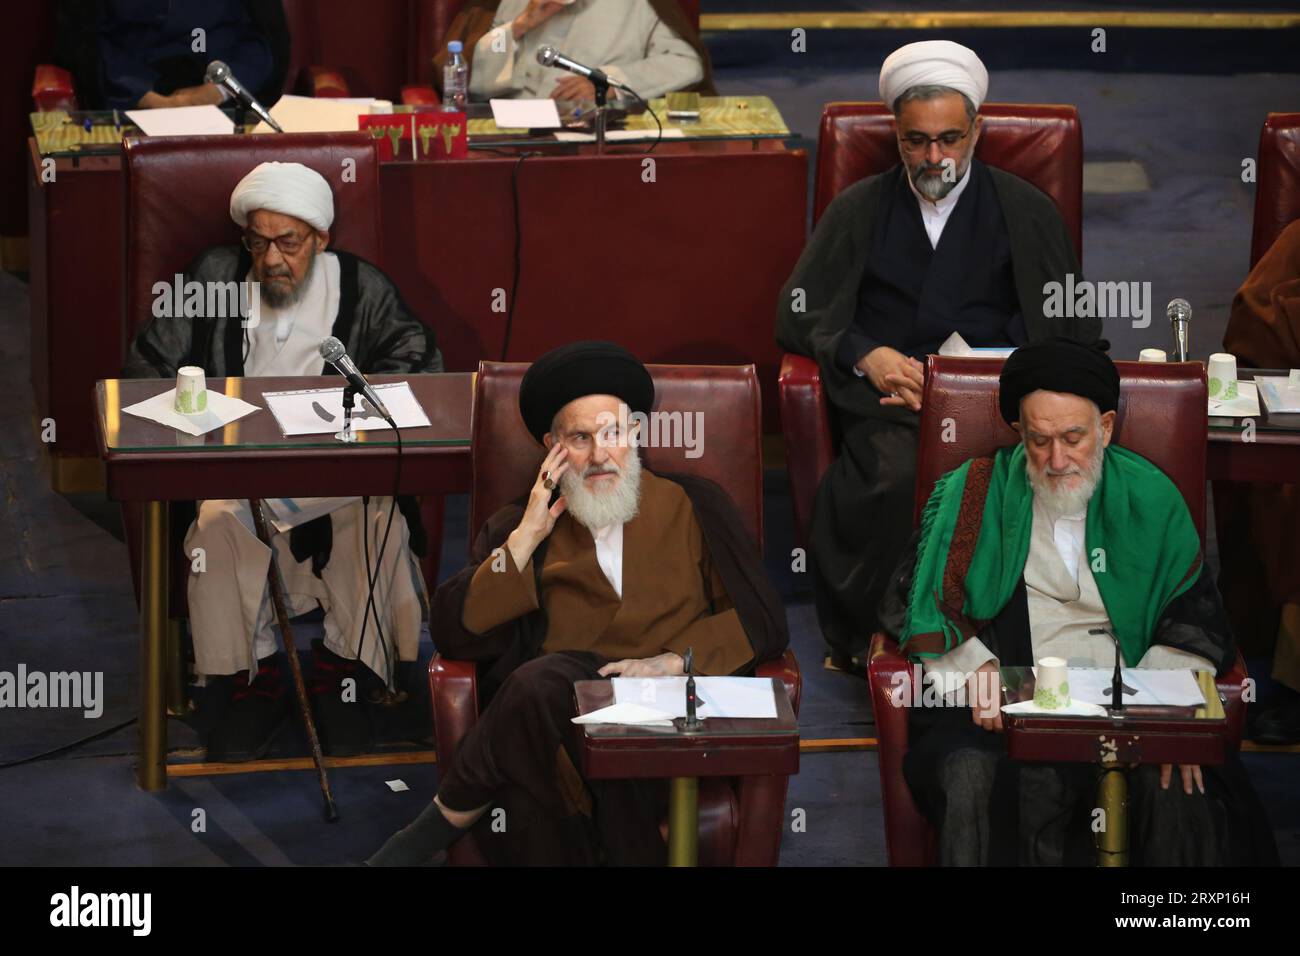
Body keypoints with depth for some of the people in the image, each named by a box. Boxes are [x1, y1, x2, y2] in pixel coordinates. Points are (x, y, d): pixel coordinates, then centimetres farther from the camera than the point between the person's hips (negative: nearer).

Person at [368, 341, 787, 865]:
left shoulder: (693, 507, 16)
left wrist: (675, 660, -6)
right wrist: (526, 539, 0)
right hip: (559, 704, 1)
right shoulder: (518, 525, 19)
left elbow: (763, 623, 10)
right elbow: (453, 632, 7)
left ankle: (446, 820, -13)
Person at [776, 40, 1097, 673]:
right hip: (887, 392, 0)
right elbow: (798, 314, 14)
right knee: (899, 474, -35)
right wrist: (865, 355, -6)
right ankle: (870, 633, -20)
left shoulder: (1026, 212, 16)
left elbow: (1075, 331, 11)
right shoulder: (858, 210, 18)